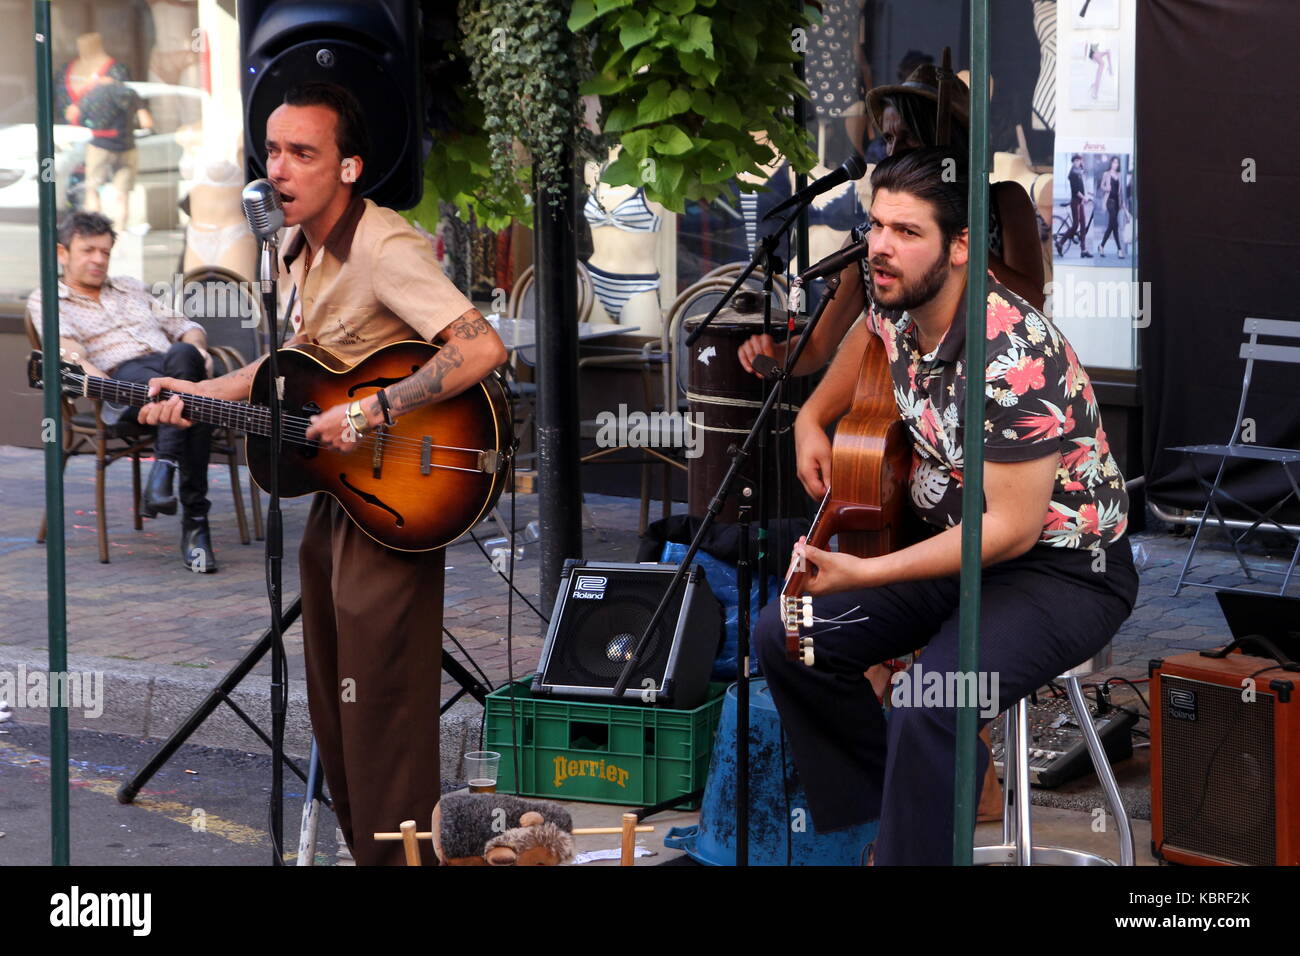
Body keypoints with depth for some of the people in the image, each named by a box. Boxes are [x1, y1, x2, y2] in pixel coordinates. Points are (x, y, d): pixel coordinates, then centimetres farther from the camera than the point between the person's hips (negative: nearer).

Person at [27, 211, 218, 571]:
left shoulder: (131, 288, 36)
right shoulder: (46, 299, 20)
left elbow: (184, 326, 31)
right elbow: (62, 342, -2)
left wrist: (197, 347, 7)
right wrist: (85, 368, -23)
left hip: (173, 363, 4)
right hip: (121, 375, -4)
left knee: (183, 355, -38)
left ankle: (165, 466, -47)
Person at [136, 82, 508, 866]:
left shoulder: (384, 248, -21)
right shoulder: (297, 251, 9)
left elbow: (482, 349, -32)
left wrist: (373, 413, -29)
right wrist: (204, 394, 14)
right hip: (332, 499, 10)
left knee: (380, 715, -5)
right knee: (332, 708, 17)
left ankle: (398, 853, 5)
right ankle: (360, 849, 29)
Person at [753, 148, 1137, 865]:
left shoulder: (1014, 356, -28)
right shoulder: (897, 307, -3)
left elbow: (1013, 527, -27)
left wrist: (866, 574, -29)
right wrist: (813, 417, 12)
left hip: (1065, 568, -9)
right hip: (954, 538, 9)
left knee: (929, 708, -33)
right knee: (784, 637, -2)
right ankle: (875, 813, 12)